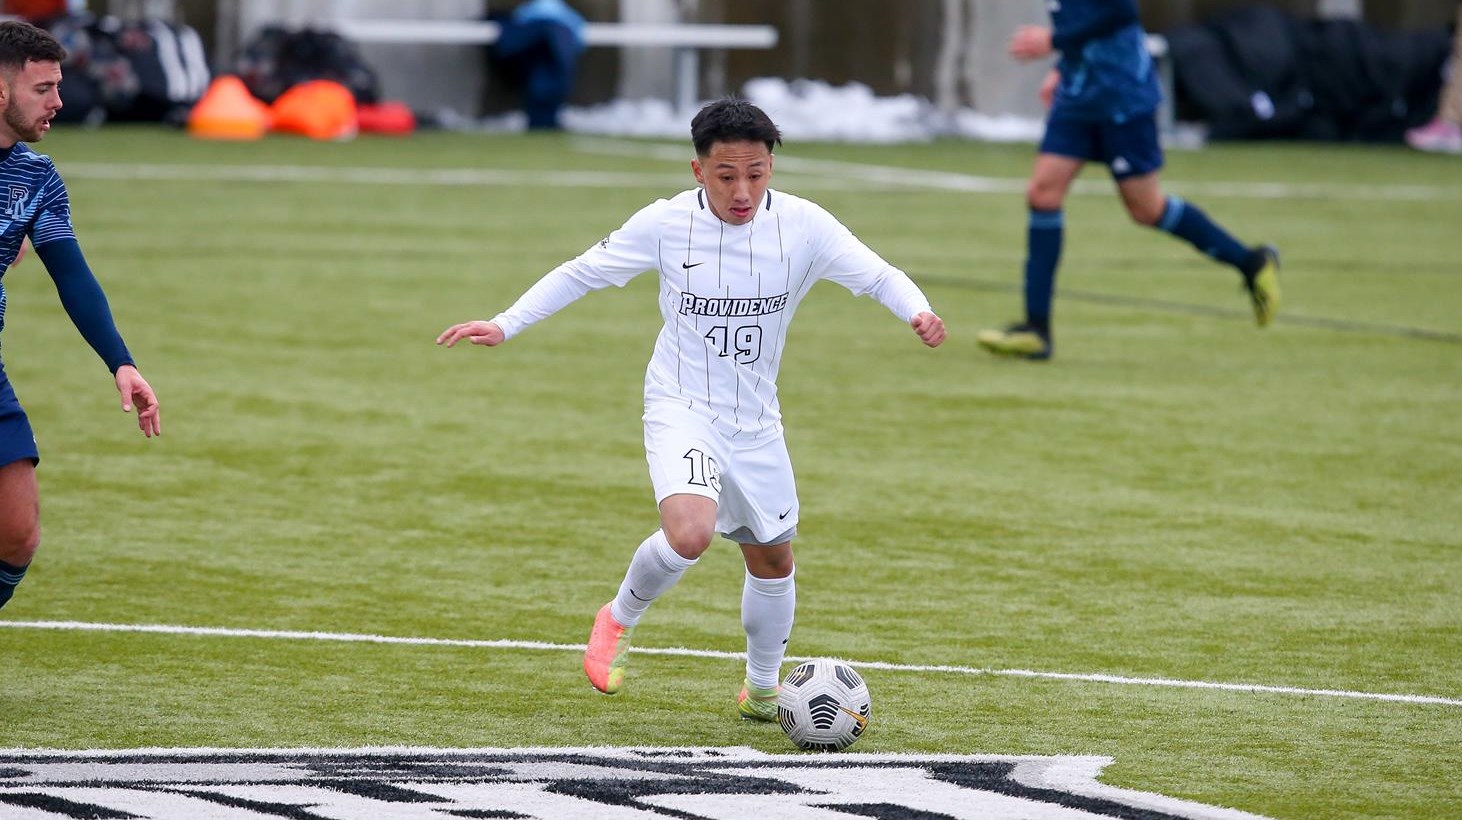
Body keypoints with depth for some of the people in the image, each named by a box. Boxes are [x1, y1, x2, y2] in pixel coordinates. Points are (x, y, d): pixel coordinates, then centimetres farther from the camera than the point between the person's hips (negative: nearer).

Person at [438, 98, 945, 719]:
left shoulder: (803, 225, -11)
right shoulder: (666, 224, -12)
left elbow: (877, 275, -11)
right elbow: (581, 274, -1)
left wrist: (918, 311, -32)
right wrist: (504, 325, -6)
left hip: (756, 422, 3)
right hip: (681, 406, -3)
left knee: (772, 558, 15)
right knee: (690, 532, -29)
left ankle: (762, 689, 38)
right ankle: (619, 618, 1)